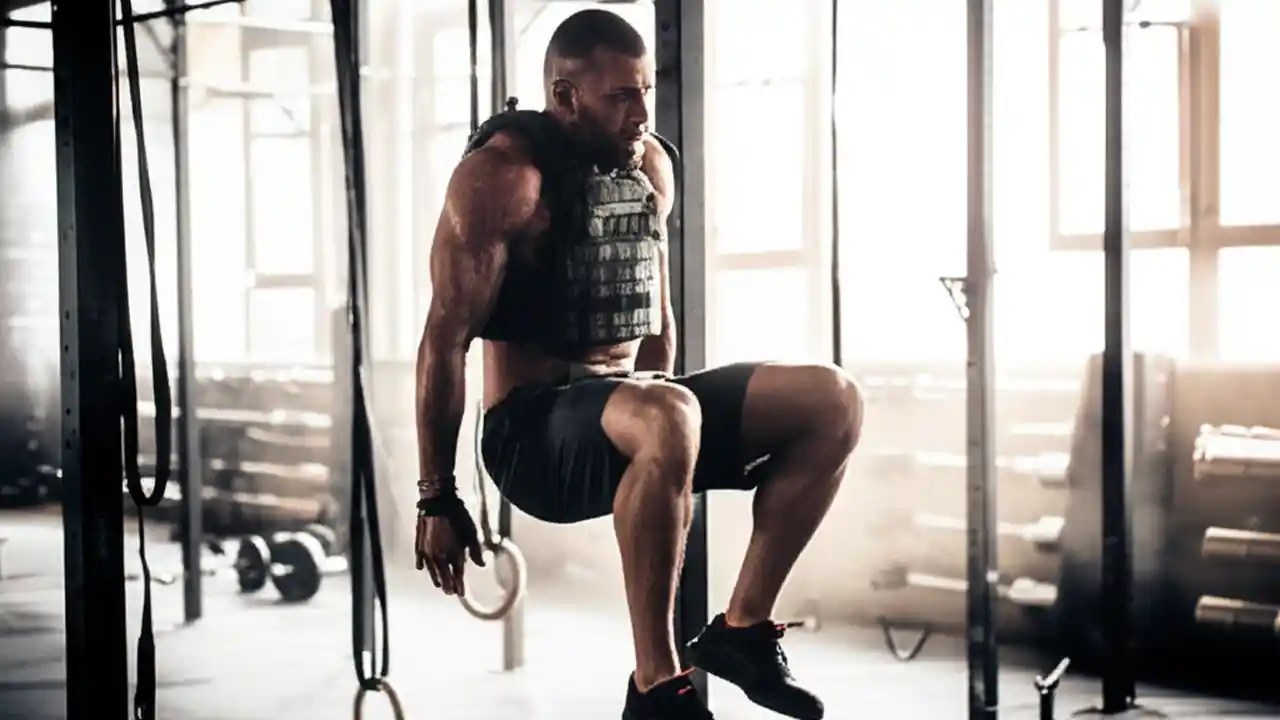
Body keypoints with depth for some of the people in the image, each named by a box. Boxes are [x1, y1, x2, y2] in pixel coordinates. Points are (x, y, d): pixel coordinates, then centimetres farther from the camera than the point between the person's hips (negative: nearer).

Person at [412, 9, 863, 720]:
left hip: (628, 405, 7)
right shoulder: (503, 172, -11)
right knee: (667, 418, -40)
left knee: (832, 401, -8)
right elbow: (446, 338, -13)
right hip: (533, 429, -7)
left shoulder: (651, 165, 11)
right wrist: (438, 498, -13)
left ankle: (741, 628, -2)